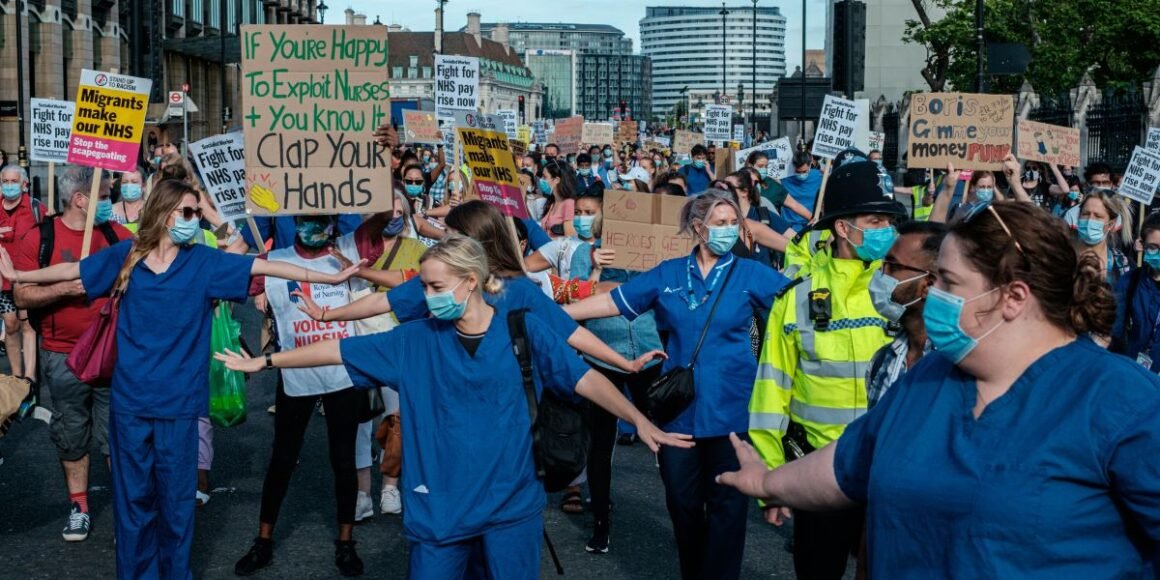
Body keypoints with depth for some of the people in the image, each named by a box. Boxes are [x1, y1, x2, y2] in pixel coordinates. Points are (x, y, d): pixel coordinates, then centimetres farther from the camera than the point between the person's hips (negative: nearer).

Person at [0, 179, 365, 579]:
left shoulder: (203, 261, -1)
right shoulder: (127, 255, 2)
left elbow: (264, 267, -4)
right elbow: (72, 270, 15)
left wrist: (329, 278, -6)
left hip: (178, 401, -1)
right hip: (130, 398, 1)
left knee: (176, 497, 7)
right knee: (133, 495, 9)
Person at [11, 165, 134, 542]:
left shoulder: (117, 235, 1)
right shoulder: (39, 239, -6)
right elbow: (21, 297, -9)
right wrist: (66, 288, -20)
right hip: (63, 358, -1)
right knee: (71, 435, 13)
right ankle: (79, 508, 27)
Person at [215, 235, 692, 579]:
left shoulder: (522, 329, -6)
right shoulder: (416, 339, -1)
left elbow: (583, 377, -8)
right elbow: (340, 351, 3)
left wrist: (640, 420, -16)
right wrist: (266, 361, 5)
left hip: (511, 502, -1)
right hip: (439, 506, 2)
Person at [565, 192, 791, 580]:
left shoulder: (750, 274, 0)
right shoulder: (668, 274, 4)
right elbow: (614, 301, 7)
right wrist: (555, 312, 2)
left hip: (730, 407, -2)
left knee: (727, 503, 3)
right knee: (682, 501, 13)